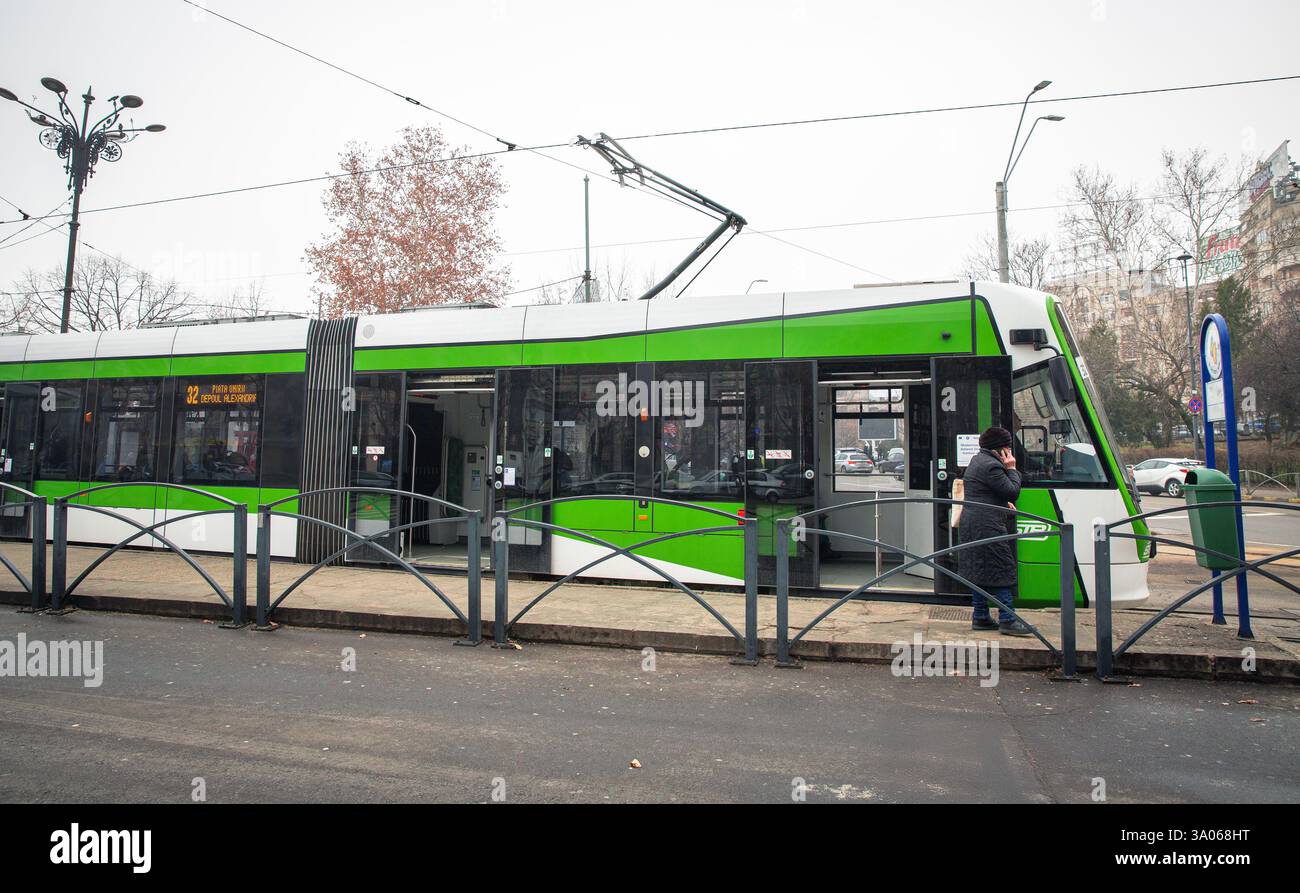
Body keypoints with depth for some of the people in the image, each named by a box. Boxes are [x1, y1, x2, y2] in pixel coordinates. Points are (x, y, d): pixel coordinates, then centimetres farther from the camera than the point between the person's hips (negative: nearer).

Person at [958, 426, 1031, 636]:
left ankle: (980, 617, 18)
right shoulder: (991, 466, -16)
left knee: (980, 571, 13)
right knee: (1001, 571, -5)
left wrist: (1004, 503, 16)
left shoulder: (977, 460, 18)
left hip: (972, 524, 11)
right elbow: (1013, 491, -13)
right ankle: (1007, 620, -2)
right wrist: (1012, 469, -3)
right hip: (987, 526, -10)